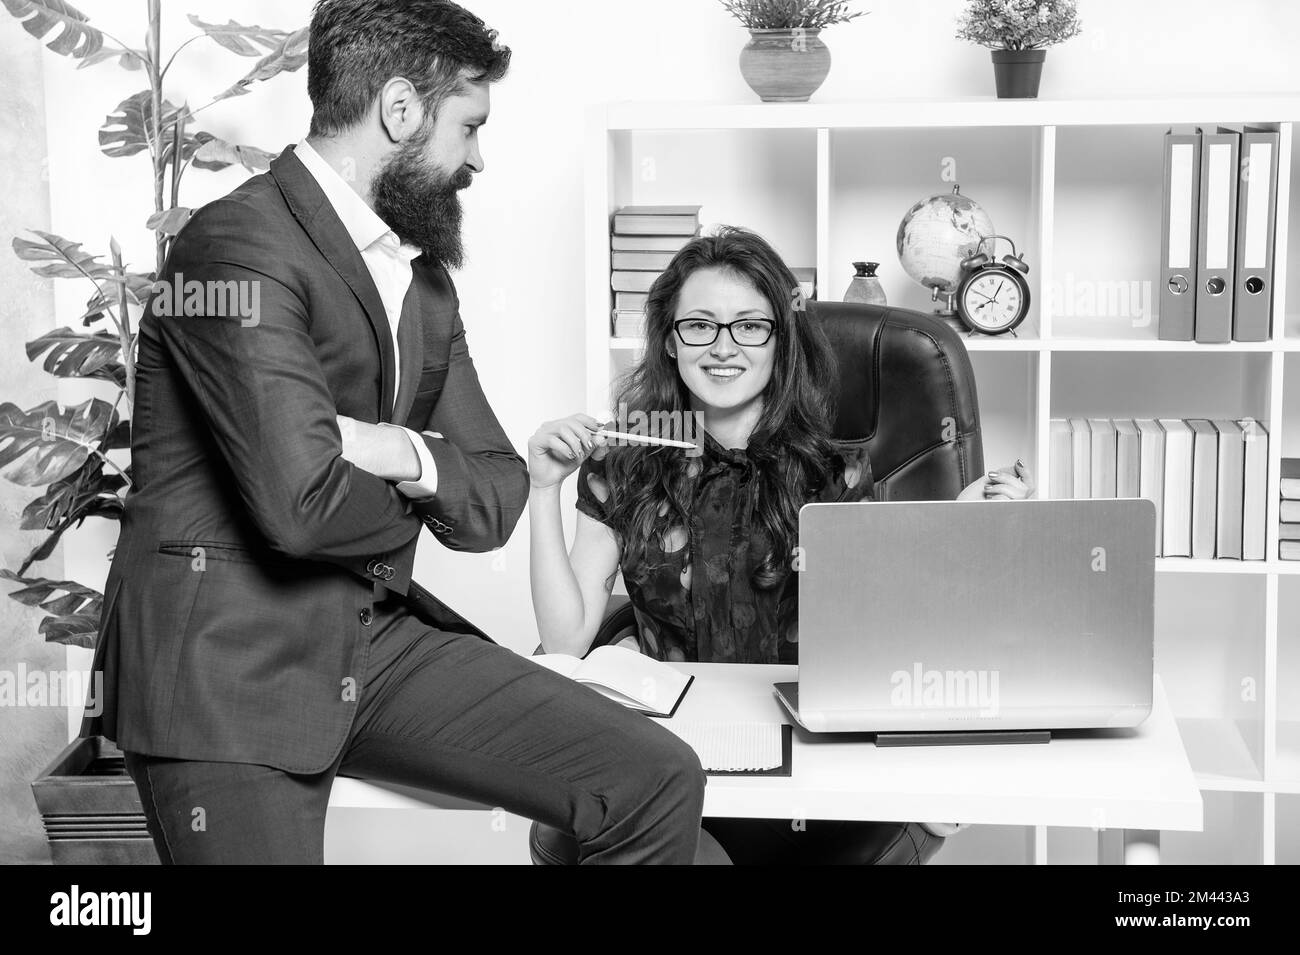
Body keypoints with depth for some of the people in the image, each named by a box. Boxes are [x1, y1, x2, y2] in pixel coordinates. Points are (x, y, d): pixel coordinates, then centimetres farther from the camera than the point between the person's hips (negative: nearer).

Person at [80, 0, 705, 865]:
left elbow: (498, 498, 12)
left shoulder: (425, 276, 14)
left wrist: (410, 456, -10)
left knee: (658, 783, -5)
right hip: (227, 660, -7)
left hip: (379, 636, 8)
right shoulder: (242, 243, -14)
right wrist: (416, 494, -3)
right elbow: (301, 501, -25)